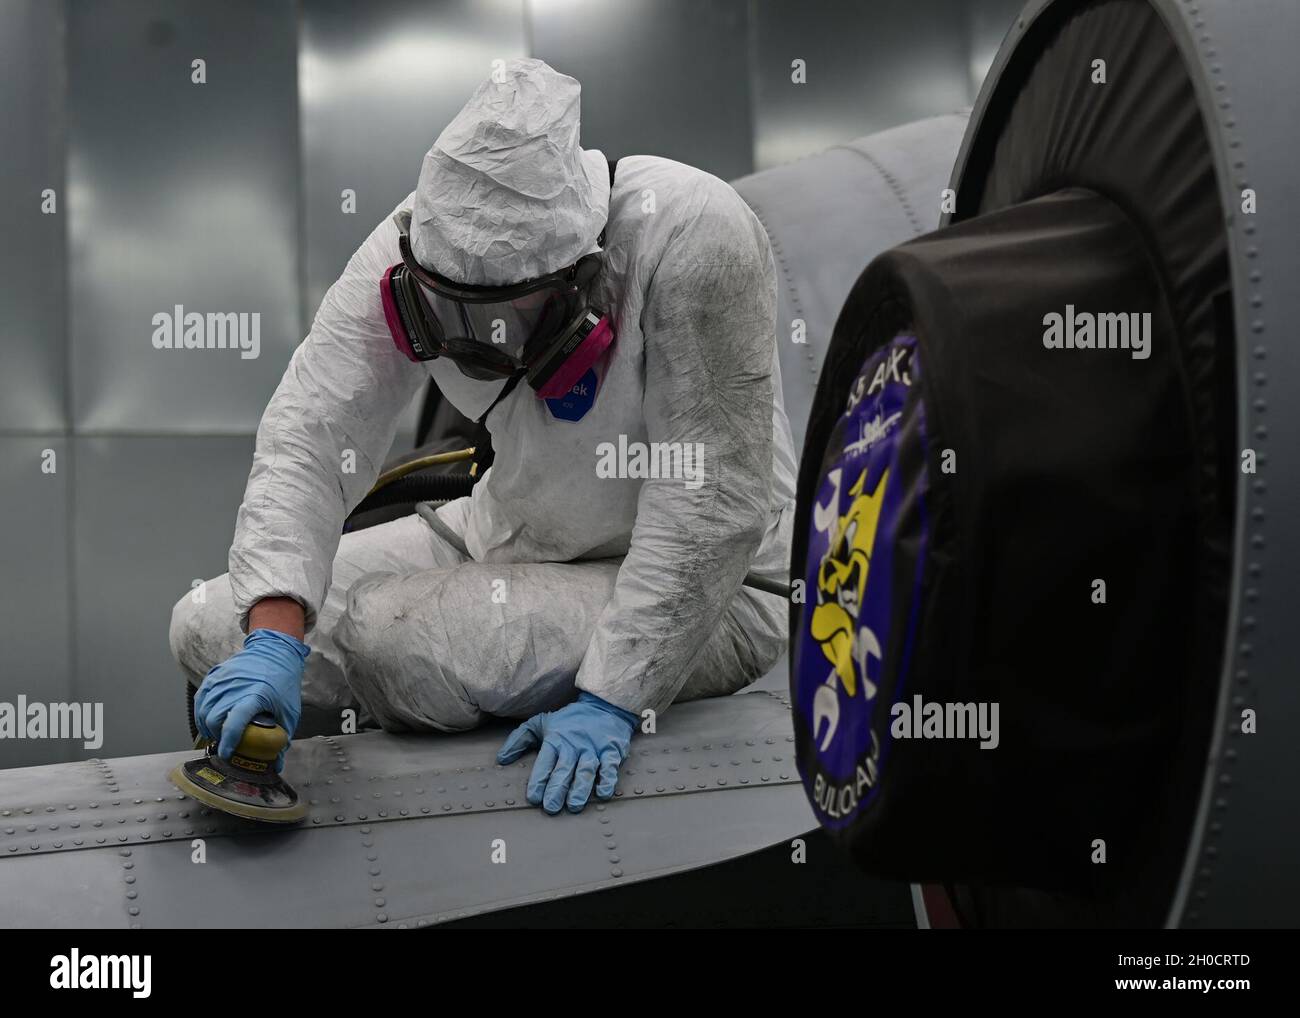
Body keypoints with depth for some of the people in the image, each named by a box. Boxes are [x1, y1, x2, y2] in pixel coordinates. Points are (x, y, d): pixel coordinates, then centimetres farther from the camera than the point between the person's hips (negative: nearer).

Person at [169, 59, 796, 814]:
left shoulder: (692, 234, -31)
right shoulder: (417, 243, -17)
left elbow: (712, 510, -28)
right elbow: (309, 439, -21)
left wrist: (612, 701, -29)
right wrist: (273, 640, -36)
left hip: (708, 594, -6)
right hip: (516, 542, 6)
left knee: (393, 637, -28)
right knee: (210, 629, -1)